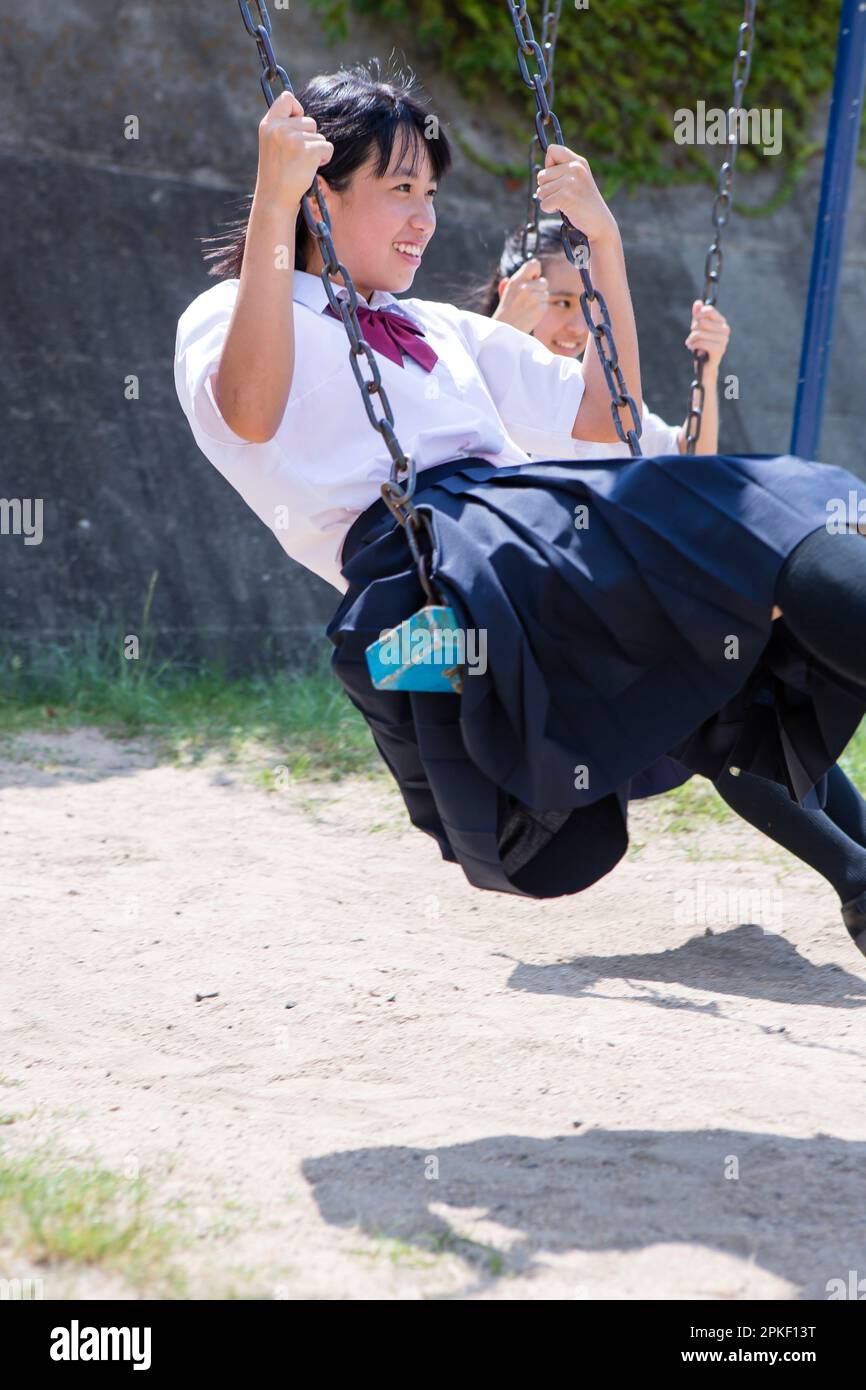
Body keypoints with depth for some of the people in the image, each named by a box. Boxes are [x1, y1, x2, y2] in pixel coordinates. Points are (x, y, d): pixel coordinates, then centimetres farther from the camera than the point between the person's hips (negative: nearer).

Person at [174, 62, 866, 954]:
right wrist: (274, 199, -15)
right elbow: (252, 413, -11)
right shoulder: (227, 314, 15)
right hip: (416, 552, -7)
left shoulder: (446, 334, 37)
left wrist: (602, 241, 29)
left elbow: (608, 417, 35)